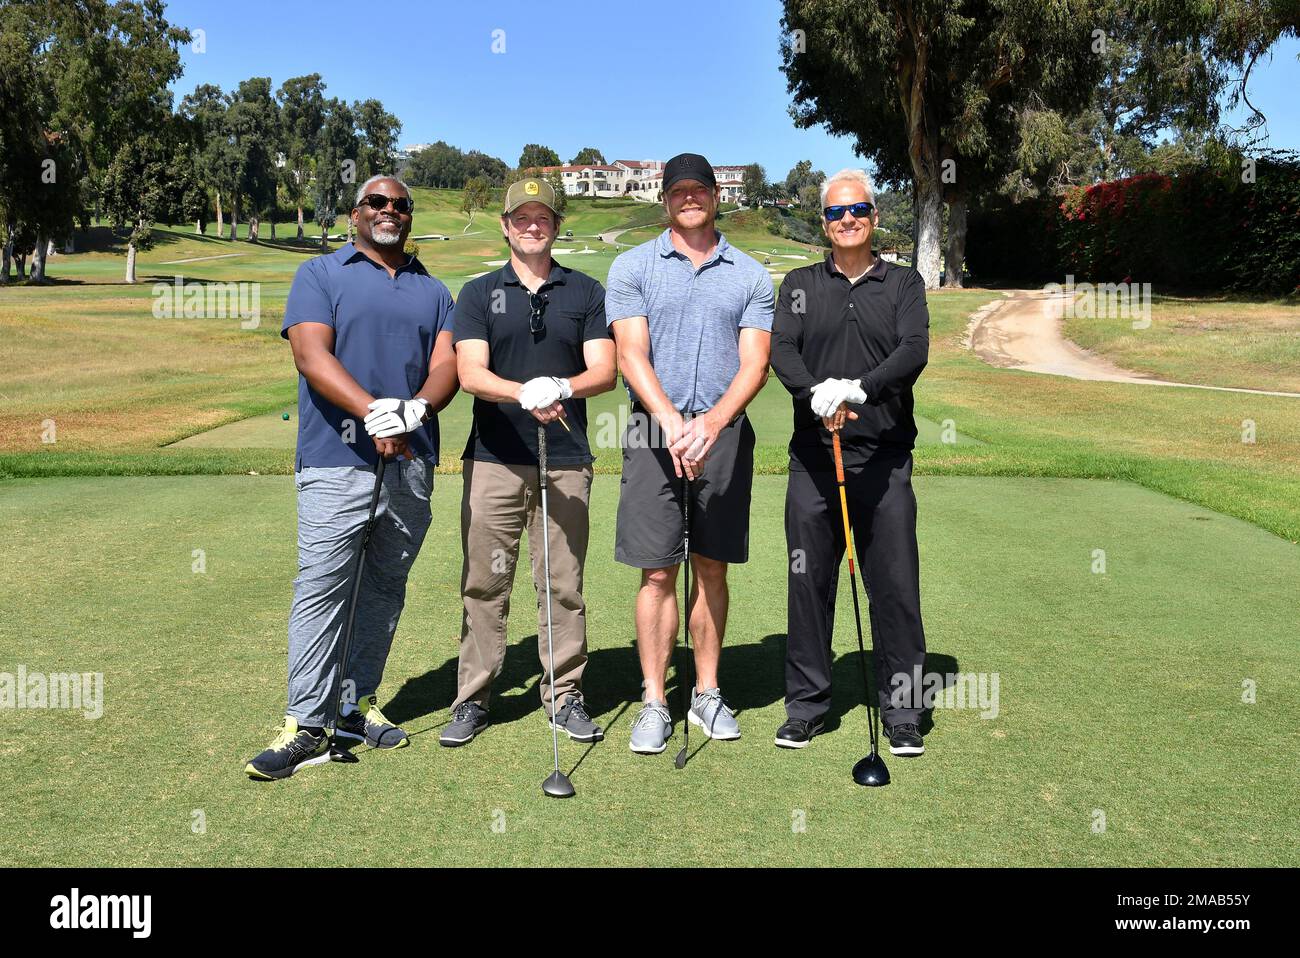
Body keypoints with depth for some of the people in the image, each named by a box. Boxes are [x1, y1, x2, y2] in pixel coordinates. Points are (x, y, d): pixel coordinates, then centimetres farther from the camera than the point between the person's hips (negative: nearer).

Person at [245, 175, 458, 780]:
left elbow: (447, 364, 4)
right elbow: (312, 355, -9)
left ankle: (358, 703, 20)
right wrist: (374, 411, -23)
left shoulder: (433, 291, 18)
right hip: (337, 461, -4)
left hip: (412, 464, 4)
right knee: (321, 588, -9)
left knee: (385, 589, 9)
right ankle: (308, 725, -4)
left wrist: (417, 408, -18)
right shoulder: (320, 275, 7)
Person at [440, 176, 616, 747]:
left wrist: (561, 388, -21)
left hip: (567, 462, 1)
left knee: (564, 586, 5)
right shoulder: (478, 293, 9)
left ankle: (563, 695, 17)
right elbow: (470, 372, -5)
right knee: (484, 584, 3)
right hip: (493, 460, 0)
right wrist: (525, 393, -24)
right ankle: (472, 699, 14)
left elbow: (604, 371, 0)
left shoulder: (585, 292, 11)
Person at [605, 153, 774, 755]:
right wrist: (671, 421, -21)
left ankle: (707, 693, 21)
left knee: (712, 568, 9)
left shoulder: (750, 276, 8)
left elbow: (755, 364, -1)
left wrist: (712, 422, -19)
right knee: (658, 572, -1)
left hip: (725, 433, 2)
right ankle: (654, 702, 9)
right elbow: (631, 355, -5)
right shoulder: (632, 267, 6)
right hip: (654, 431, -1)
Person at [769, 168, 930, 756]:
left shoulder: (904, 283, 10)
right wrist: (815, 393, -24)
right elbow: (781, 349, -3)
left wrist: (860, 388, -25)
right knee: (808, 581, 5)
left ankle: (902, 710, 13)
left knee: (896, 584, 0)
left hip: (885, 456, -1)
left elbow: (915, 351, -7)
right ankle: (806, 703, 18)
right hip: (813, 455, 1)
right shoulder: (800, 285, 13)